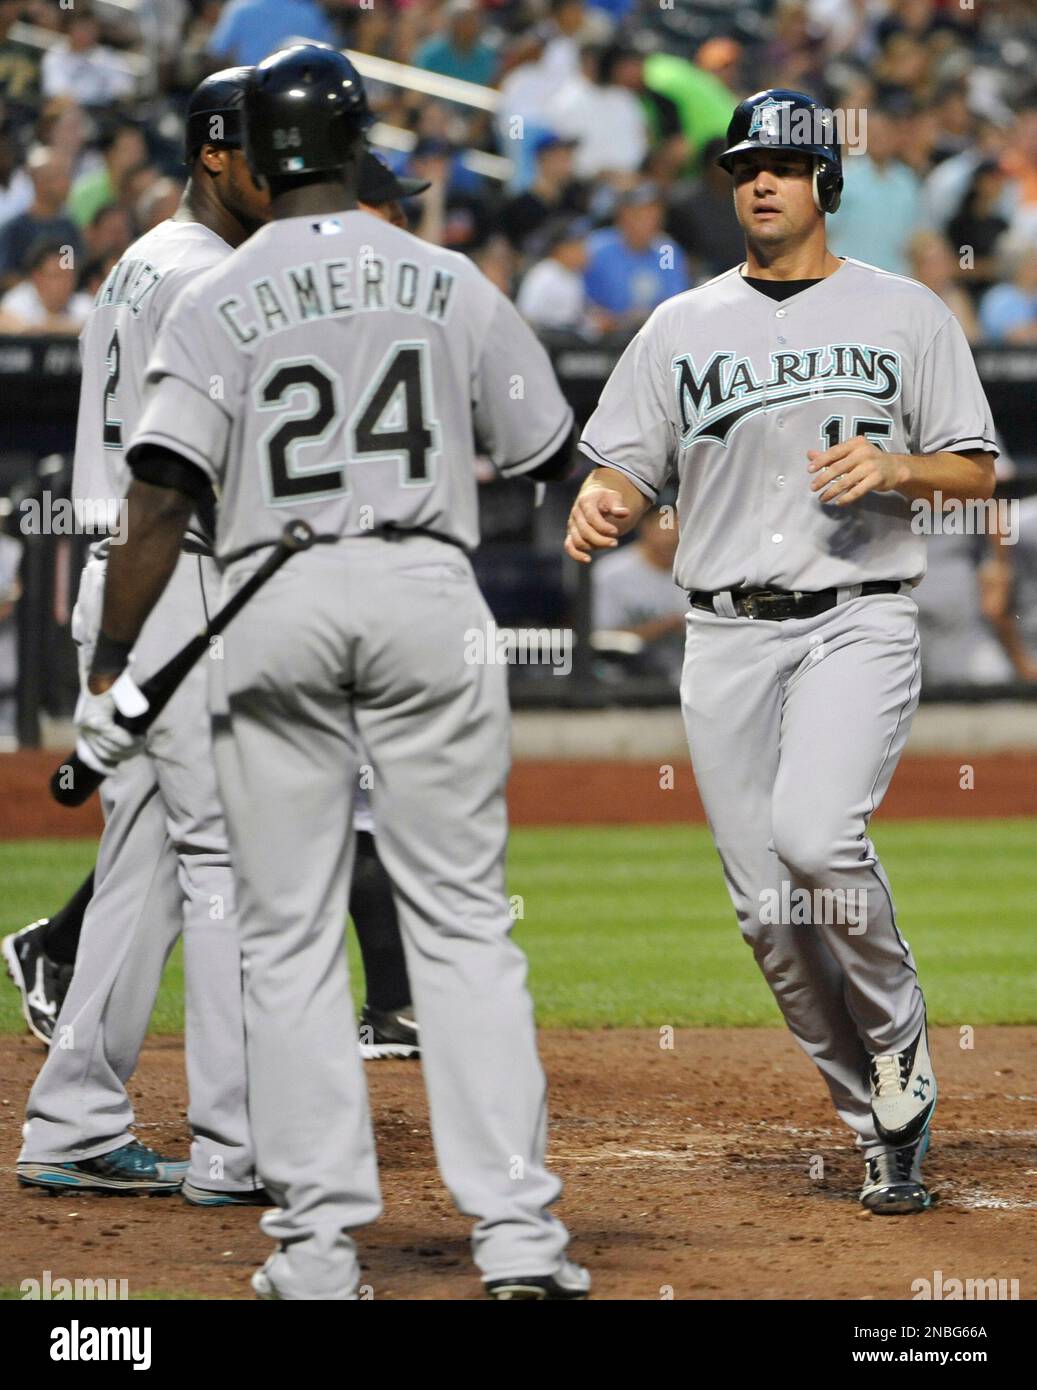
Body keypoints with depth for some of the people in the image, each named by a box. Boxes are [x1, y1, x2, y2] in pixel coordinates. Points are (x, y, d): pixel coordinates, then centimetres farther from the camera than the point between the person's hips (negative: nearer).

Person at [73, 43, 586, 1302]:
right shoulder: (452, 285, 5)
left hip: (274, 607, -1)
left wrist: (111, 671, -7)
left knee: (290, 935, 6)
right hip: (428, 589, 1)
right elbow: (550, 457, 12)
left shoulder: (218, 303, -1)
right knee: (462, 922, 3)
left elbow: (162, 500, -9)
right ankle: (514, 1230, -4)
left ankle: (319, 1239, 3)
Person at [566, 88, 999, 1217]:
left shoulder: (905, 314, 7)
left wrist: (895, 466, -13)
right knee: (769, 911, -1)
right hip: (726, 636, 3)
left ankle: (900, 1047, -3)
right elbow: (626, 467, 9)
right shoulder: (682, 327, 12)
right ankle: (886, 1126, 12)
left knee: (815, 835, -27)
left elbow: (978, 473, 7)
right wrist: (601, 501, -15)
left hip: (860, 620, -3)